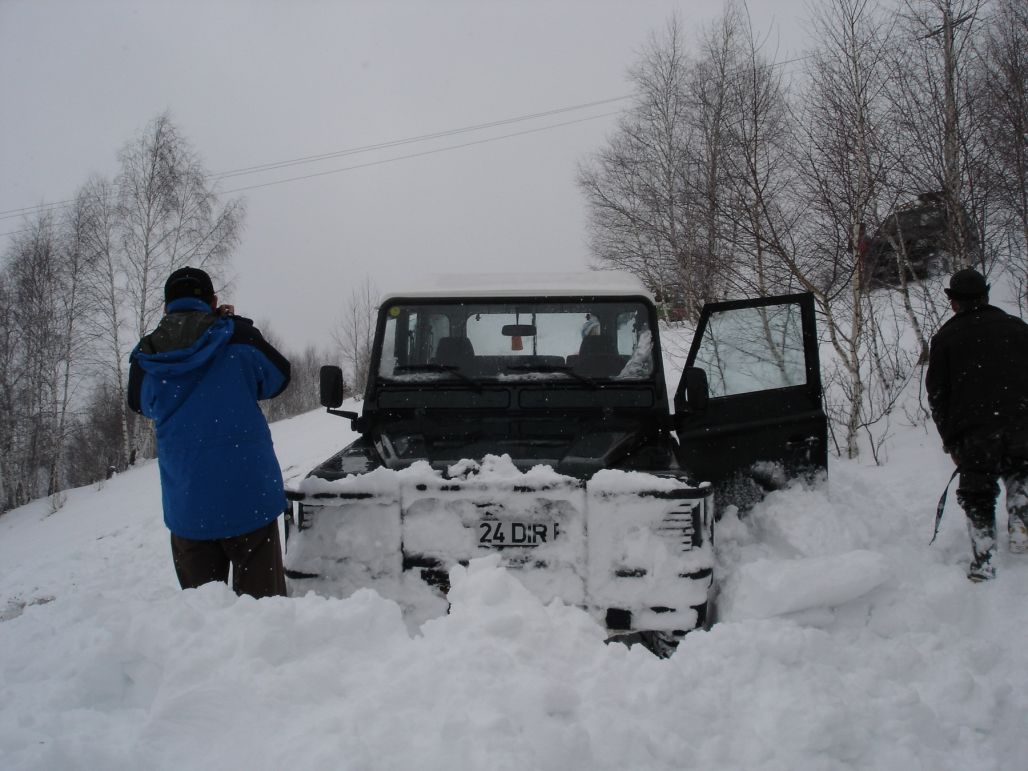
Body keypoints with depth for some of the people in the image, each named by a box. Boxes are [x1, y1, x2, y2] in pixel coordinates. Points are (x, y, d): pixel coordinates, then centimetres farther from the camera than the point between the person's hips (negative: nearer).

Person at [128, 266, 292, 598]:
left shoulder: (146, 359, 0)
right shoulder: (236, 339, -7)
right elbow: (277, 377, 9)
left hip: (185, 505, 3)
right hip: (248, 498, -3)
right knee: (262, 603, 3)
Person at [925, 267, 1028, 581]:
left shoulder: (945, 338, 4)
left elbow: (937, 394, 5)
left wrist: (950, 440, 12)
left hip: (973, 429, -2)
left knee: (978, 495, 9)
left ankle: (983, 562, 4)